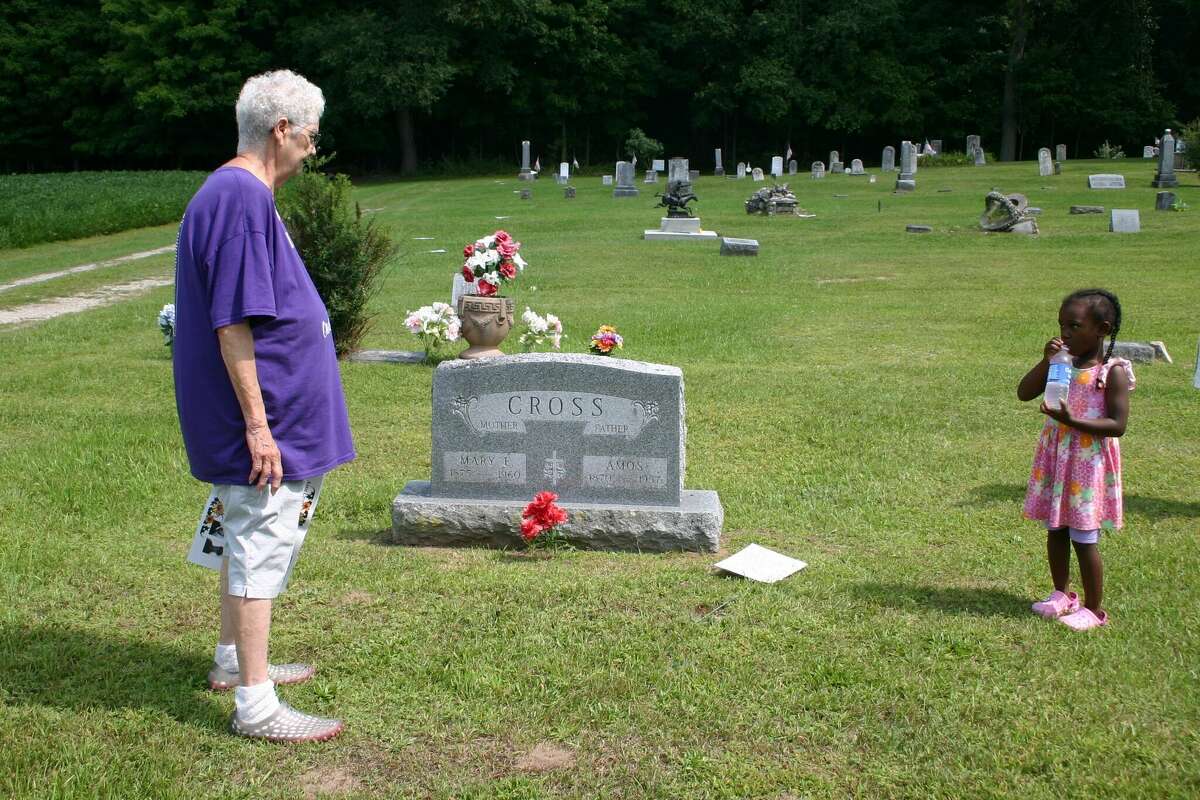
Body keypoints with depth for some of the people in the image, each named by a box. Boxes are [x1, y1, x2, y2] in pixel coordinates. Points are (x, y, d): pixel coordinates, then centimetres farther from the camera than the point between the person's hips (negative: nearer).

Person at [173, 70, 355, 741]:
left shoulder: (234, 193, 13)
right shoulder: (244, 199, -21)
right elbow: (233, 323, -25)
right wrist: (257, 425, -24)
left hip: (271, 418, 11)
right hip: (264, 420, -11)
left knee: (249, 540, 21)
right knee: (261, 549, -3)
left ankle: (235, 659, 37)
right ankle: (256, 705, 6)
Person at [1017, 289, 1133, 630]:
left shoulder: (1112, 372, -11)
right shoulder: (1062, 364, 6)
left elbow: (1118, 425, -16)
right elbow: (1024, 393, 1)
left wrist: (1073, 421, -27)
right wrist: (1046, 360, -10)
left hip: (1089, 462, -6)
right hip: (1055, 457, 6)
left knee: (1084, 539, 1)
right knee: (1056, 530, 15)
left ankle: (1094, 609, 15)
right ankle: (1061, 594, 34)